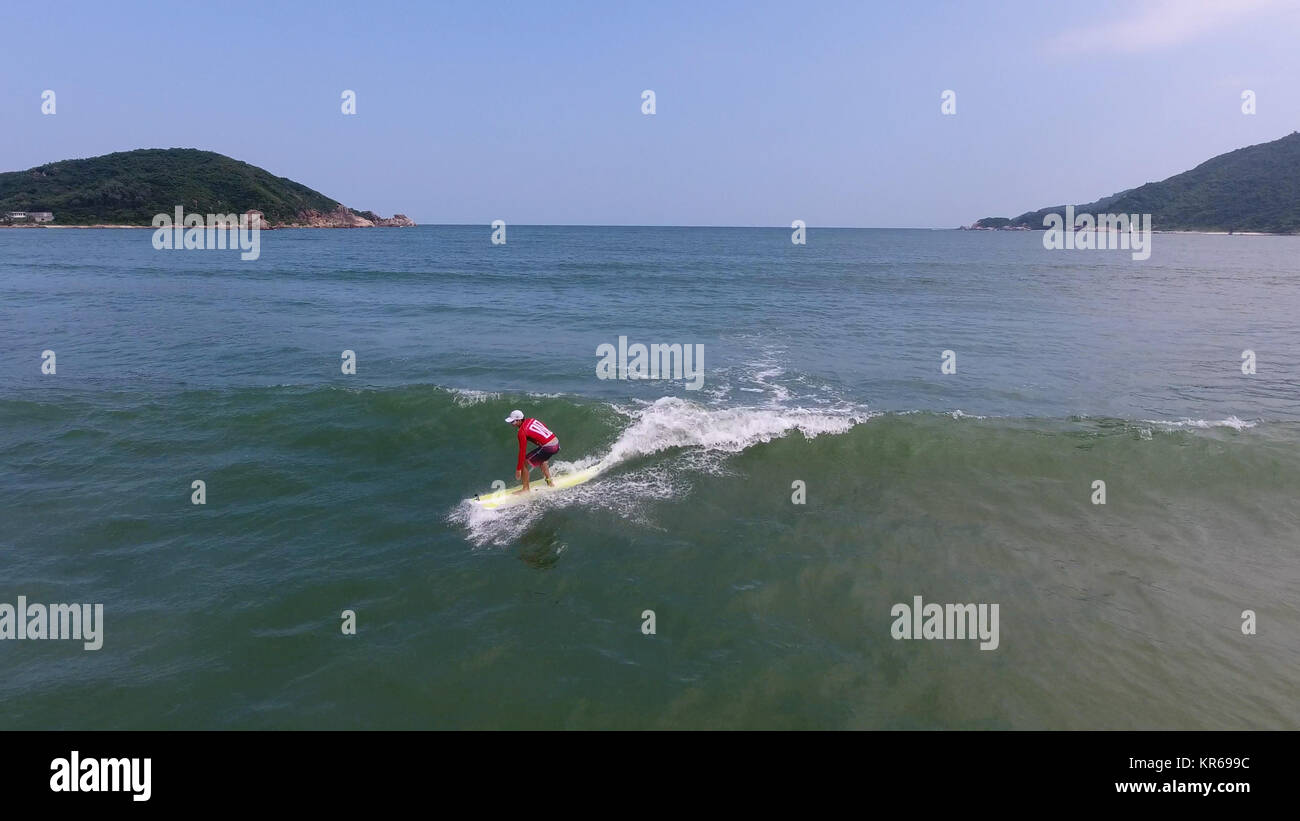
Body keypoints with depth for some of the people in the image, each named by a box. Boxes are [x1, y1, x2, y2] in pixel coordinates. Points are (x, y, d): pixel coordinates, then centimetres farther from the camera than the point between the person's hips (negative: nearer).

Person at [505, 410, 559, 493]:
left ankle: (525, 489, 9)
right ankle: (550, 482, 41)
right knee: (542, 461, 36)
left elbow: (522, 452, -9)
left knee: (525, 463, 3)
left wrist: (518, 469, -5)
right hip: (557, 444, 9)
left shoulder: (522, 431, -9)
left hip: (548, 448, -9)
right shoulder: (532, 420, 13)